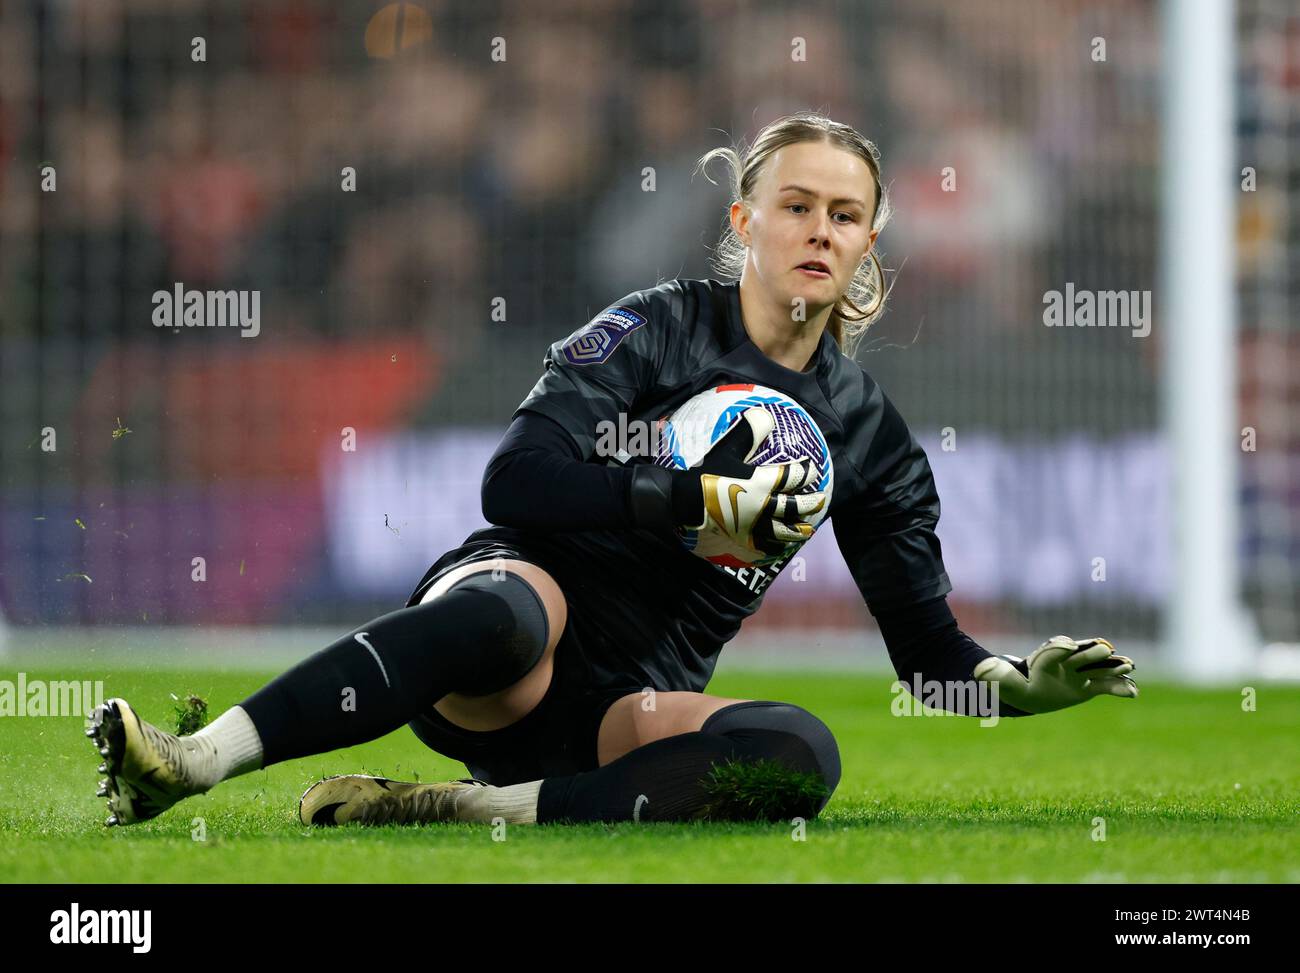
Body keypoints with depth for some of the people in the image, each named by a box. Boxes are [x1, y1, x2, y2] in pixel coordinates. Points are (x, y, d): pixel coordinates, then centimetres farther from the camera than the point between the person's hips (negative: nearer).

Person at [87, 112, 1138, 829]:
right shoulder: (661, 330, 1)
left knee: (800, 754, -31)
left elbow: (926, 641, 16)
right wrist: (713, 500, -18)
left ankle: (458, 809, -37)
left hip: (640, 703, 3)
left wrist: (1024, 681, -5)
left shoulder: (870, 433, 13)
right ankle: (187, 763, -52)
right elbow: (518, 477, -12)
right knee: (504, 607, -42)